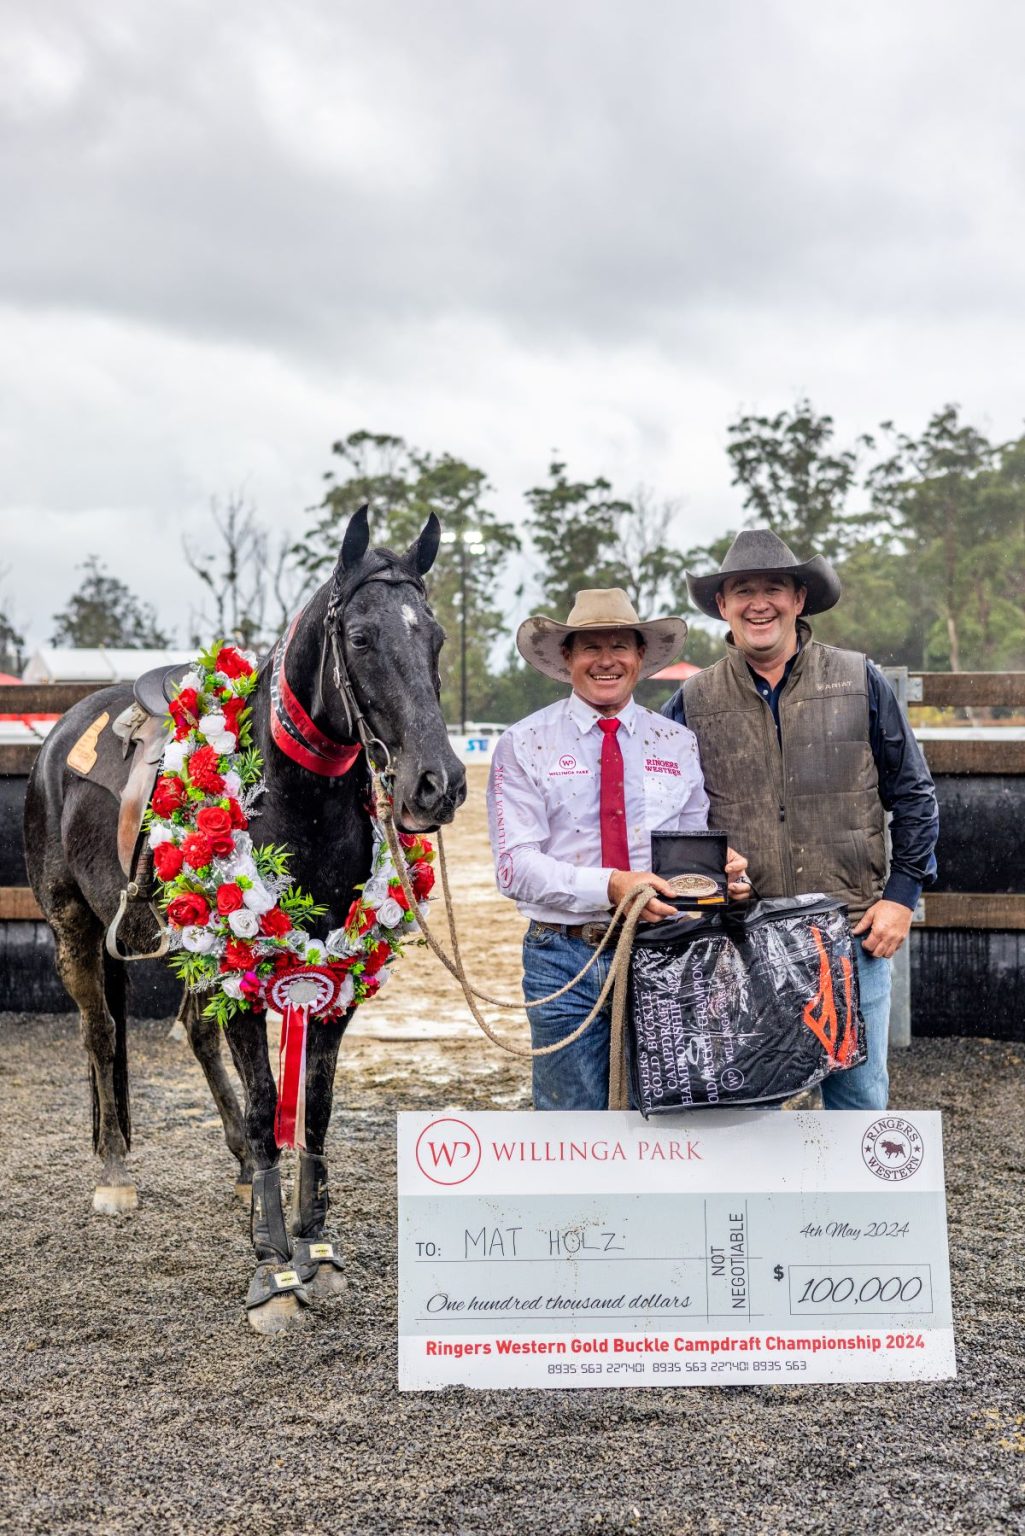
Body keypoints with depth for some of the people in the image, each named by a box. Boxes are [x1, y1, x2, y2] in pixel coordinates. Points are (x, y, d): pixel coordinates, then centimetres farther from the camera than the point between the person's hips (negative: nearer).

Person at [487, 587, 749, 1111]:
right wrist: (609, 886, -24)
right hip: (564, 957, -2)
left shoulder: (679, 744, 9)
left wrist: (726, 873, -14)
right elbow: (515, 864, -10)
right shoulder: (524, 744, -1)